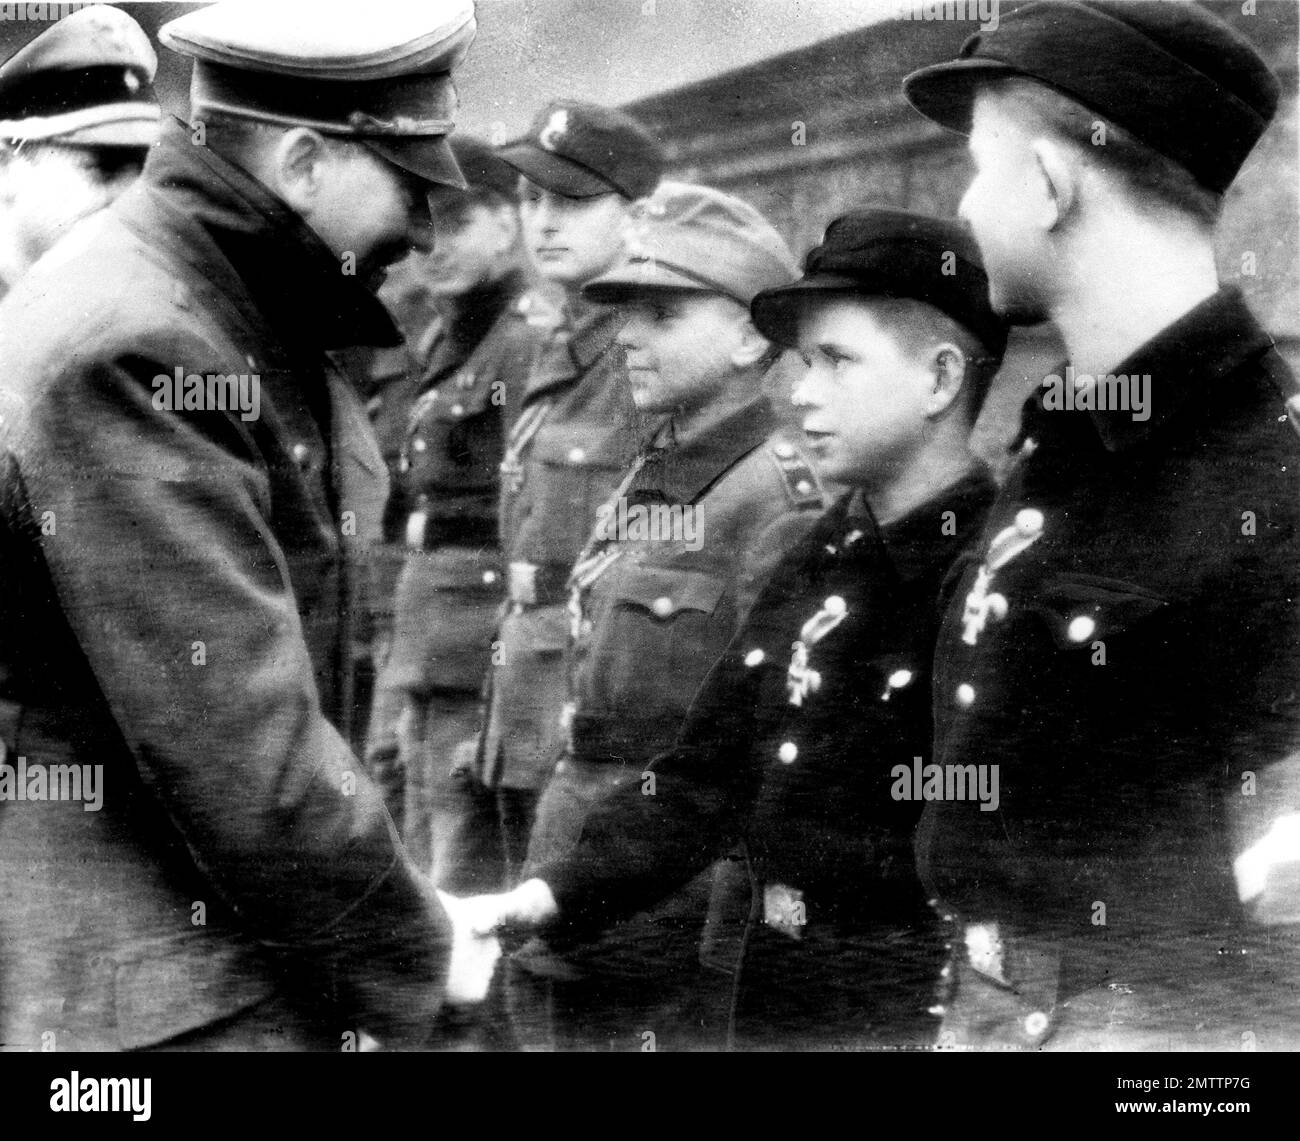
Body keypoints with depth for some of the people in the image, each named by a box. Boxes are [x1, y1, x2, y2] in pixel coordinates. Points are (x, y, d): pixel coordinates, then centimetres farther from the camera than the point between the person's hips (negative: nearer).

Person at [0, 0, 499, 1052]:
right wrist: (413, 954, -11)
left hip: (267, 958, 9)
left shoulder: (257, 311, 8)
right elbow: (243, 756, -24)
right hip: (160, 1001, -9)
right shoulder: (127, 355, -23)